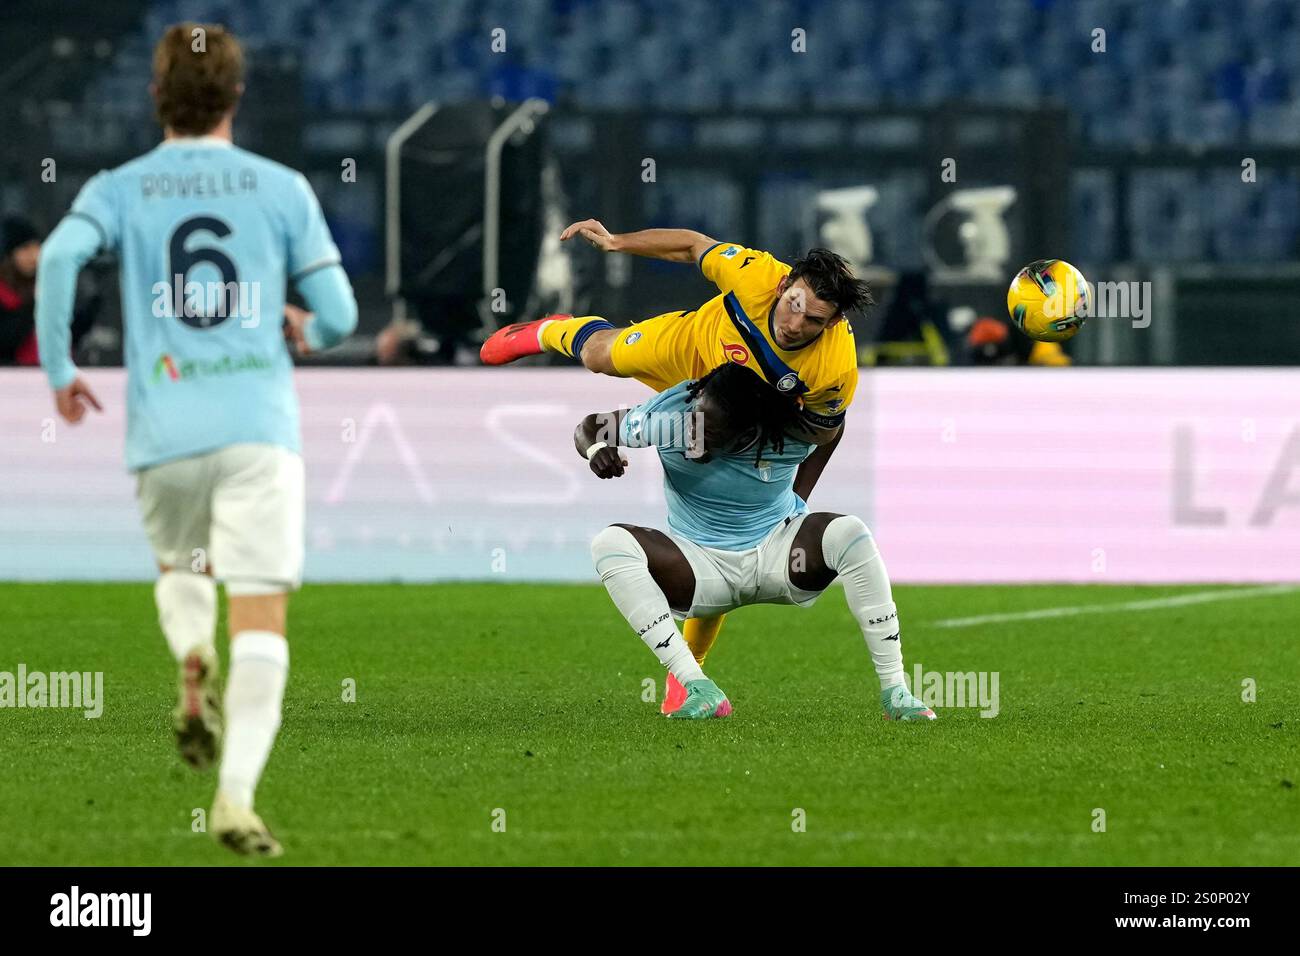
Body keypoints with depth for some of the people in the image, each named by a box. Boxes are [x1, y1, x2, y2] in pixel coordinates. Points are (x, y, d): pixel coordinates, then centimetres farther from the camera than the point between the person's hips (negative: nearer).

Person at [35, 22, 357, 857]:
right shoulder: (283, 189, 7)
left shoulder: (119, 190, 7)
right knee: (262, 621, -4)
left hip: (165, 434, 2)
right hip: (260, 428, -2)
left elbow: (60, 257, -13)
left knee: (182, 568, 30)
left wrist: (59, 371, -2)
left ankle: (193, 665, -2)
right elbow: (340, 317, 4)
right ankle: (237, 795, -20)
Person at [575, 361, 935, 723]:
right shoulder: (667, 416, -22)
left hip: (778, 556, -1)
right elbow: (591, 426, -8)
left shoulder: (794, 435, -21)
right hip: (702, 566, 1)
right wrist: (596, 449, -28)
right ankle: (700, 690, -35)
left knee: (850, 533, -32)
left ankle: (894, 691, -26)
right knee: (611, 544, -29)